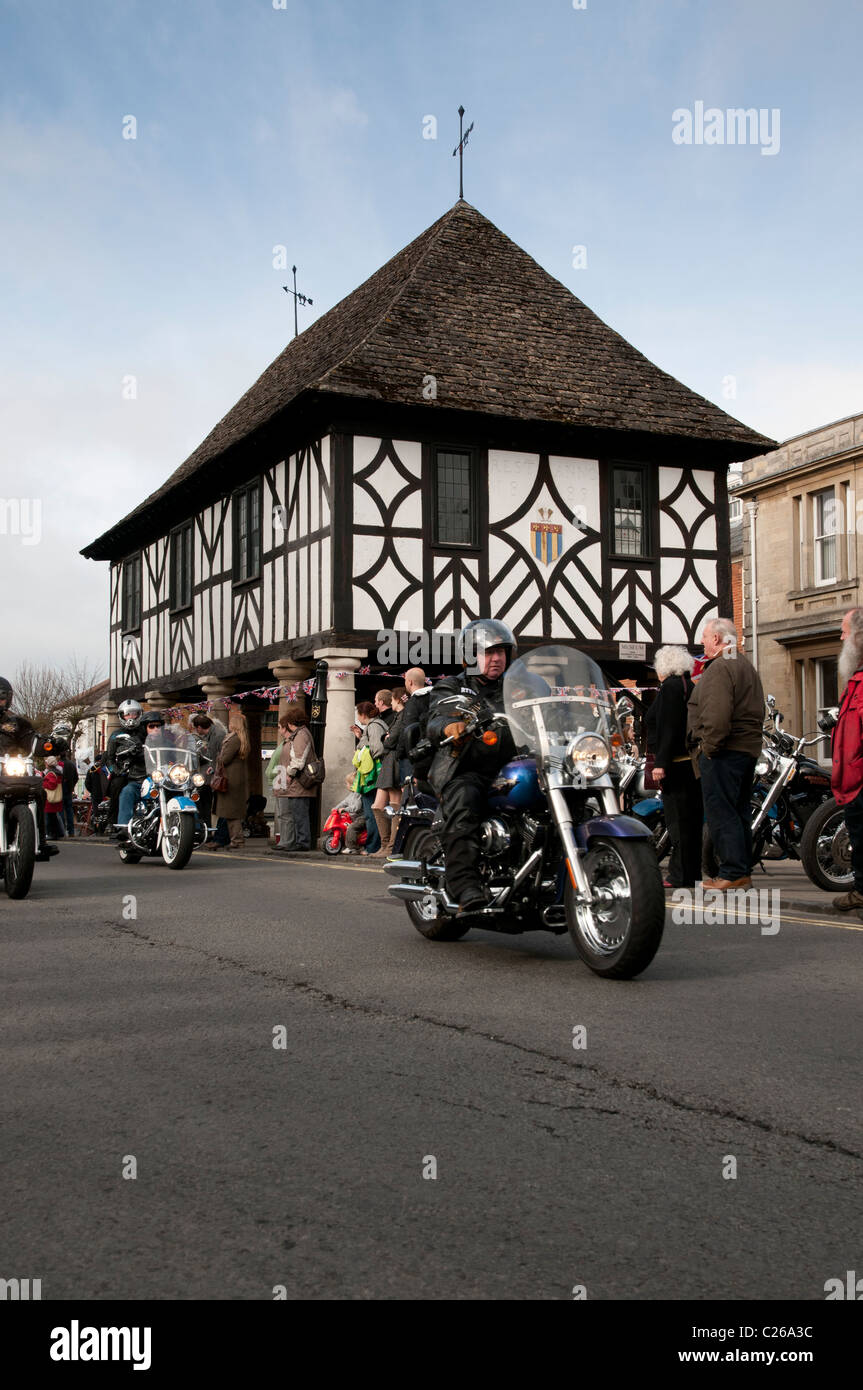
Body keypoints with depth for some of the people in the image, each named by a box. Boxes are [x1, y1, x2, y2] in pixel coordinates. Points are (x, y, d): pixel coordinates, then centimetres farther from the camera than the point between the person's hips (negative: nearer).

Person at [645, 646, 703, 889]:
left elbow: (668, 728, -17)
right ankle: (691, 873, 17)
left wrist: (660, 763, -18)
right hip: (692, 761, 9)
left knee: (679, 820, -7)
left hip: (677, 765, -9)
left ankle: (681, 875, -6)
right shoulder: (691, 687, 17)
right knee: (691, 820, 12)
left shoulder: (670, 687, -9)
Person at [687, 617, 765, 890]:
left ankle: (732, 873, -8)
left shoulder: (719, 668, -13)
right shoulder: (746, 666, 20)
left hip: (723, 751, -10)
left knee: (721, 812, -7)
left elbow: (717, 714, -25)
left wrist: (709, 746, -18)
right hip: (749, 747, 10)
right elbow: (757, 711, 22)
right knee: (739, 811, 14)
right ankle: (743, 871, 19)